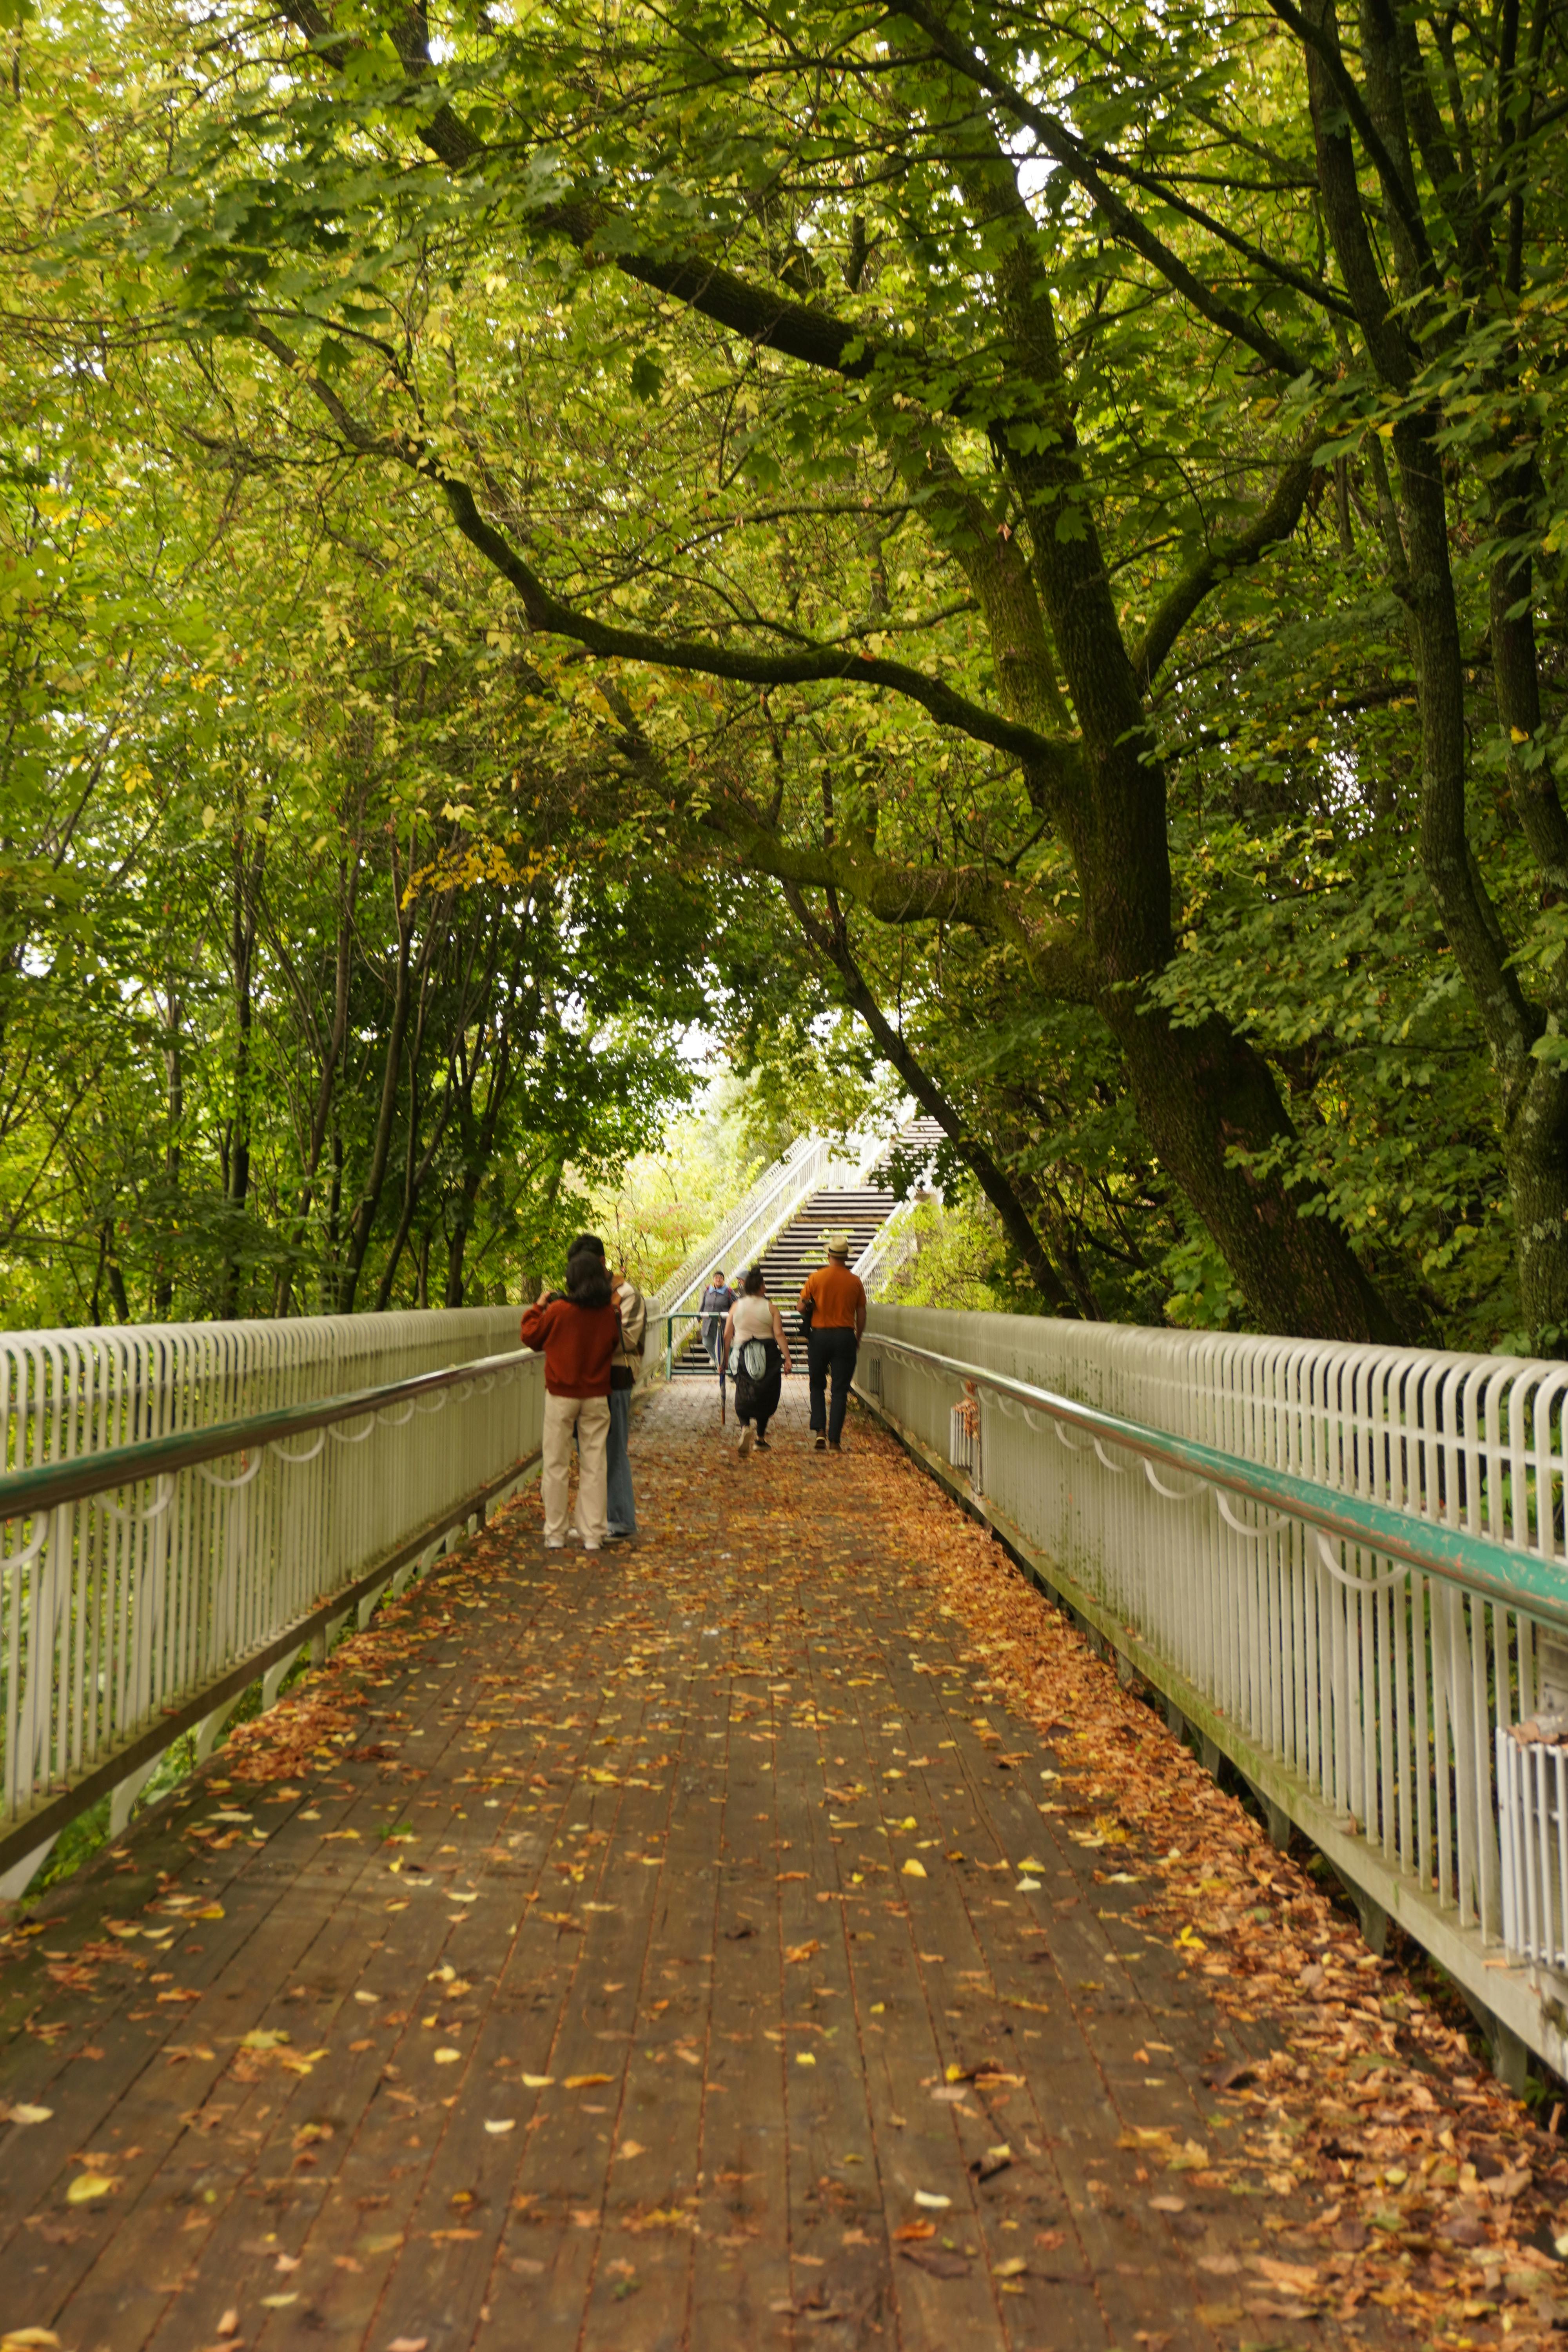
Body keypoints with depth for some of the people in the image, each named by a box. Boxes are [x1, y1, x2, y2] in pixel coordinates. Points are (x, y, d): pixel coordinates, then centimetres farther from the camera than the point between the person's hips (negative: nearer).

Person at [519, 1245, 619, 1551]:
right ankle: (593, 1535, 8)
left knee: (556, 1465, 7)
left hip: (561, 1395, -2)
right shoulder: (610, 1313, -4)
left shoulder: (558, 1311, -12)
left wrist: (538, 1306, 15)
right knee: (594, 1466, 7)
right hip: (597, 1397, 2)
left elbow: (530, 1337, 2)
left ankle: (555, 1534, 9)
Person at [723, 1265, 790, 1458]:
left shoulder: (736, 1307, 3)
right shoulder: (770, 1307, -2)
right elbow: (779, 1334, -10)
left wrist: (725, 1359, 13)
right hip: (768, 1355, -1)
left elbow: (727, 1336, 4)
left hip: (742, 1354, 1)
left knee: (743, 1396, 4)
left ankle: (745, 1427, -26)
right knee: (765, 1396, 11)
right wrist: (787, 1358, -9)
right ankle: (761, 1440, 17)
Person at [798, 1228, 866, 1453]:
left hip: (819, 1336, 0)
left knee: (817, 1386, 16)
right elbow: (861, 1316, 3)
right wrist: (857, 1339, 17)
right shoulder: (855, 1282, -1)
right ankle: (835, 1439, 2)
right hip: (845, 1337, 0)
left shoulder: (815, 1278, -5)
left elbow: (801, 1307, -4)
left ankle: (820, 1431, 1)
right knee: (840, 1390, 4)